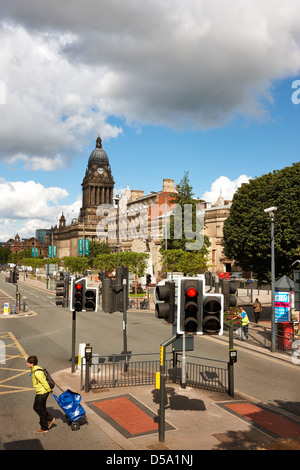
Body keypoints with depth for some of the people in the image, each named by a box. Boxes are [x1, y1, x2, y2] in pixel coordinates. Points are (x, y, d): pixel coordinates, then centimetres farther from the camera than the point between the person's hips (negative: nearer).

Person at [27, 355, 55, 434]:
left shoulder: (37, 372, -25)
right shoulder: (35, 370, 8)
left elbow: (44, 382, -23)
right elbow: (42, 381, 15)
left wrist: (49, 390, -12)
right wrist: (49, 390, 16)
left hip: (42, 393, -10)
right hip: (39, 392, 10)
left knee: (41, 410, 3)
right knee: (36, 407, 20)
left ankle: (44, 428, 18)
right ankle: (50, 419, 29)